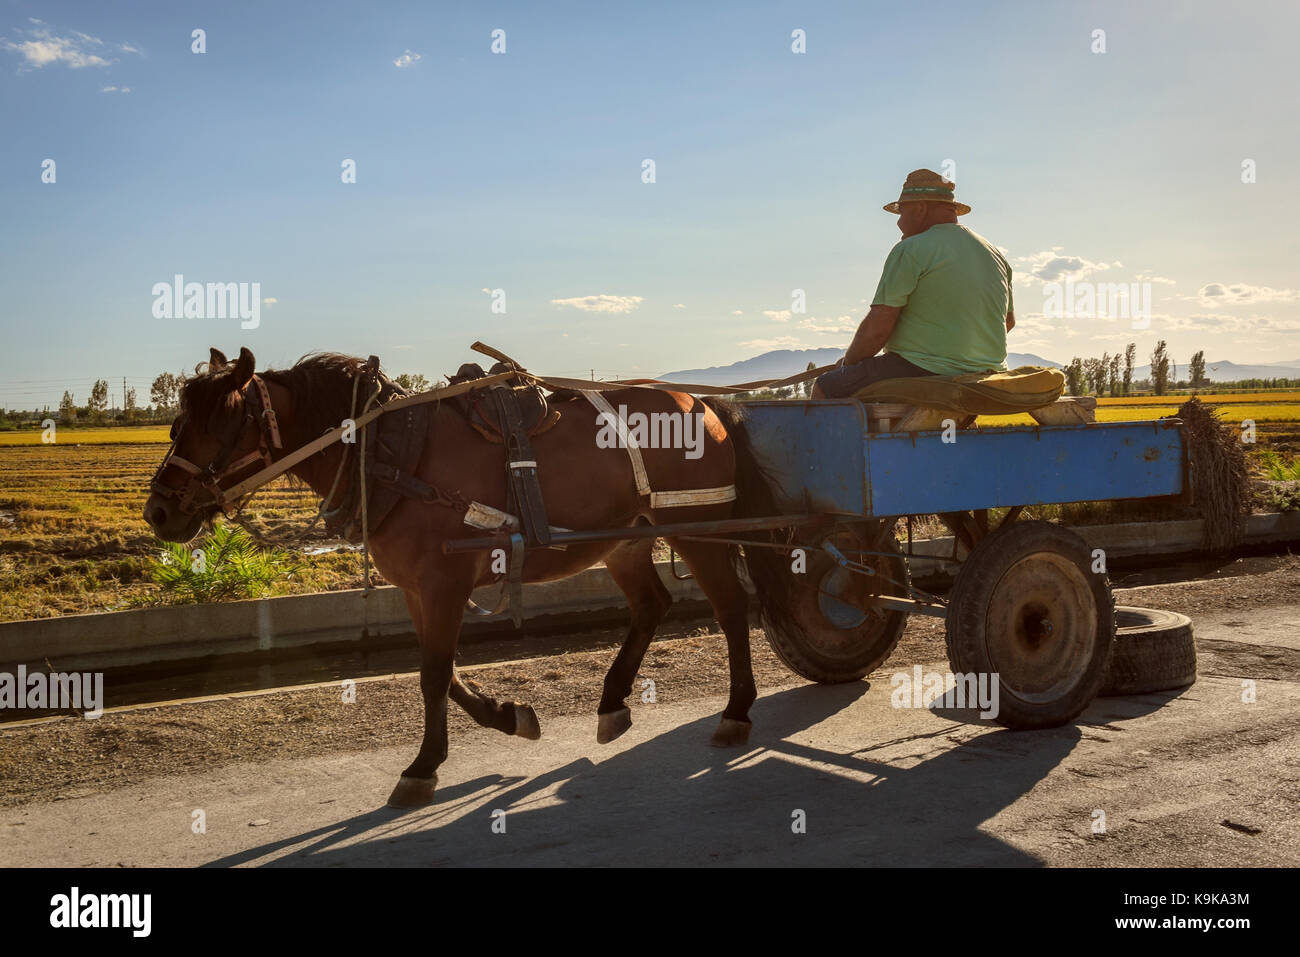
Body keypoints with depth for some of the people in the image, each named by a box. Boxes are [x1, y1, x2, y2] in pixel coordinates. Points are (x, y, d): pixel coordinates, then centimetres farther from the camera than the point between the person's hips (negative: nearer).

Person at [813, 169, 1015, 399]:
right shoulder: (995, 254, 13)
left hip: (923, 371, -9)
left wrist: (847, 362, 1)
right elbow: (1009, 320, 23)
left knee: (824, 388, 4)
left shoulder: (910, 250, -11)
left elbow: (877, 328, -15)